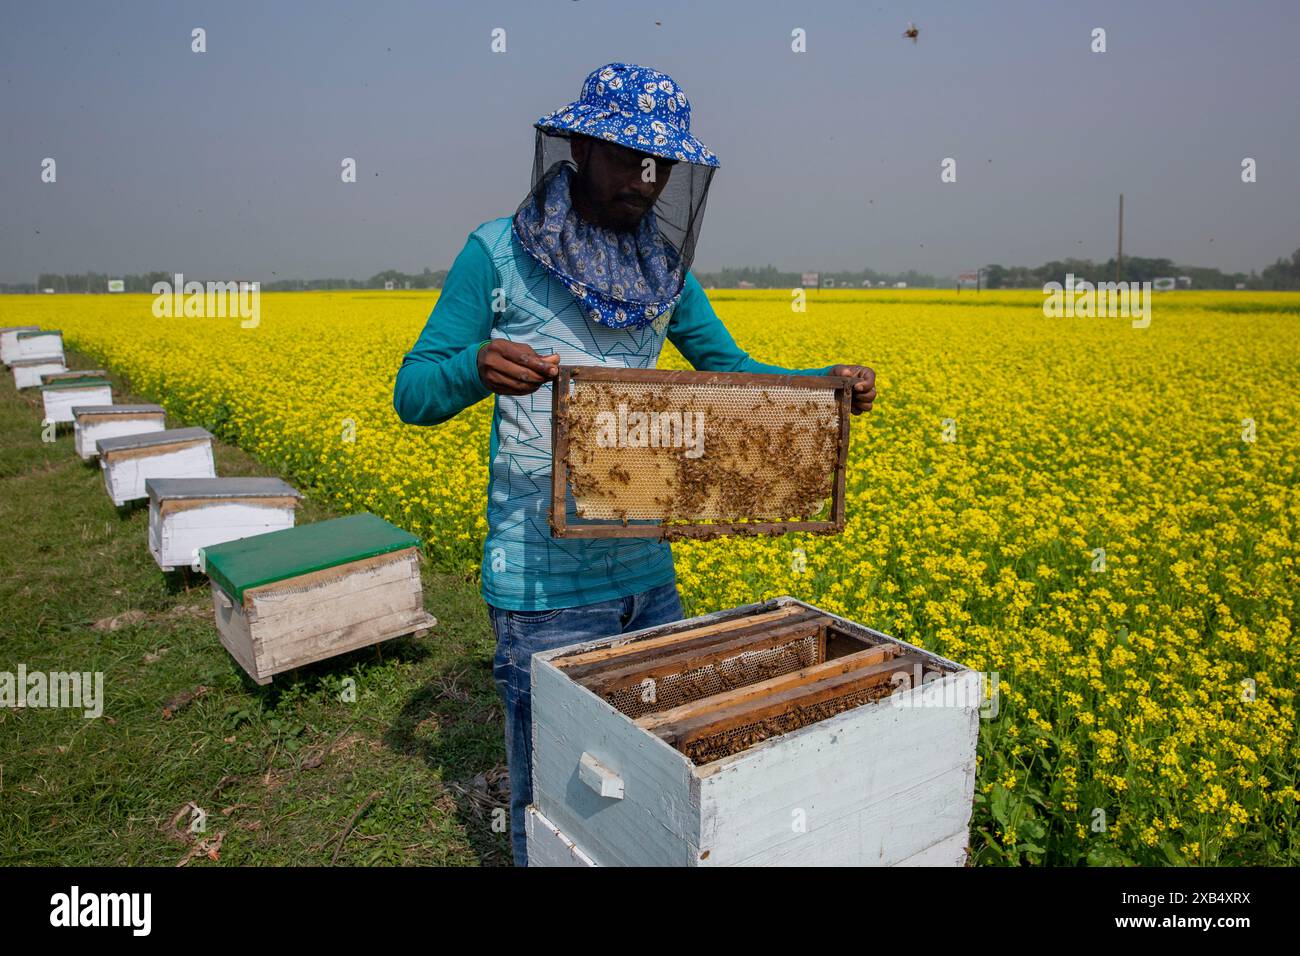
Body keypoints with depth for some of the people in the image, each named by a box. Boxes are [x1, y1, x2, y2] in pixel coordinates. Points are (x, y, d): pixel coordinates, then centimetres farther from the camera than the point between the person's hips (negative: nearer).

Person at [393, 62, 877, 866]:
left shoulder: (663, 267, 7)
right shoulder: (498, 253, -7)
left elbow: (730, 369, 15)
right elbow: (413, 394, -8)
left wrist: (827, 382, -2)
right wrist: (480, 368, -31)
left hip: (648, 571, 5)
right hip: (543, 582, -4)